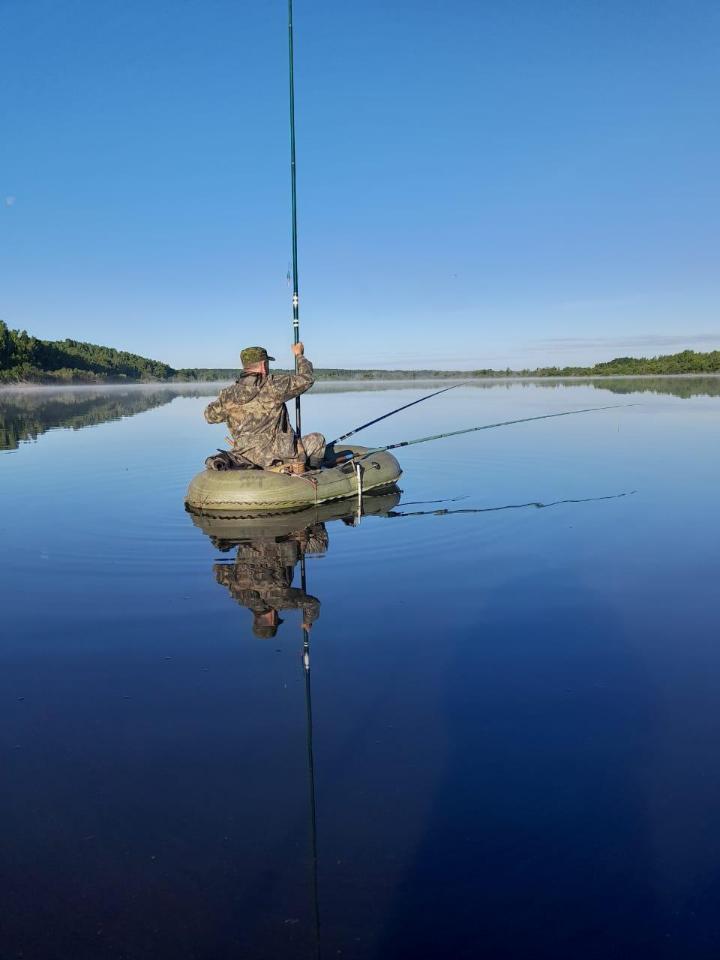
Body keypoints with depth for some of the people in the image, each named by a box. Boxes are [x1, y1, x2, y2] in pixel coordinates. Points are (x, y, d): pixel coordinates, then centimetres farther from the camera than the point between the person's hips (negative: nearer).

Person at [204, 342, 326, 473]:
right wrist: (299, 355, 12)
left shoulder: (228, 394, -1)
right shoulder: (273, 385, -15)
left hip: (247, 457, 7)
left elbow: (210, 416, 13)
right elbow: (306, 379, -5)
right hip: (279, 456, -7)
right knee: (317, 439, 11)